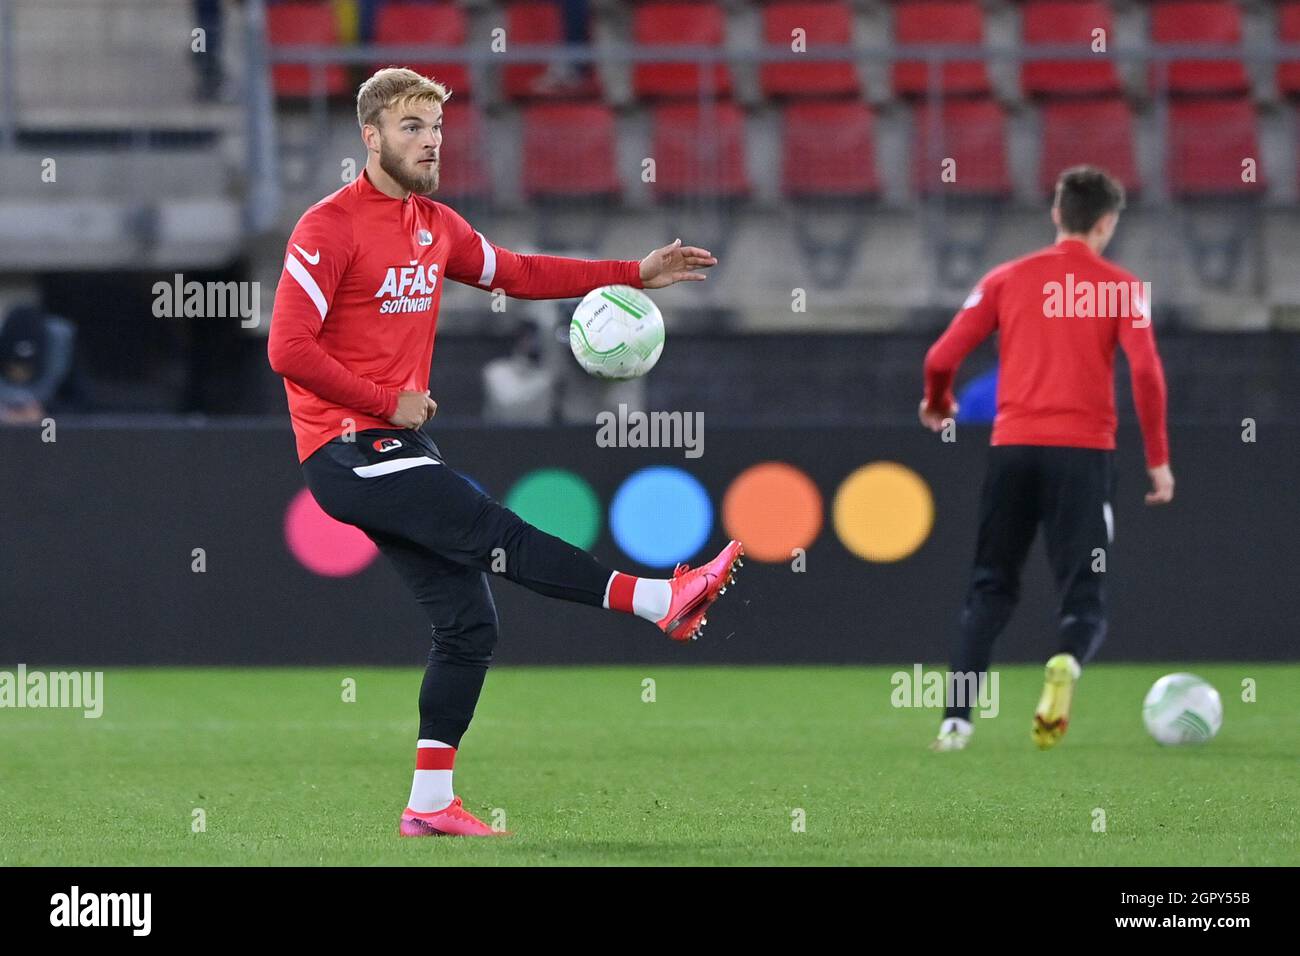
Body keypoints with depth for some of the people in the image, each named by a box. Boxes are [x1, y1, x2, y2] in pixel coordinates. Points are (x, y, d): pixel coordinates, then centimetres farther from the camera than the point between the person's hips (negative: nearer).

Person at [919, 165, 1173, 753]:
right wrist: (1157, 459, -3)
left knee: (990, 589, 14)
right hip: (1083, 452, -2)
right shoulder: (1120, 287, 3)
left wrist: (937, 405, 27)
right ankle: (1067, 664, -33)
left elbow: (942, 358, 5)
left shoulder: (1007, 279, 10)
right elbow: (1146, 370, -10)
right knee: (1083, 594, 3)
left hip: (1013, 448, 2)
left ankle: (956, 718, 0)